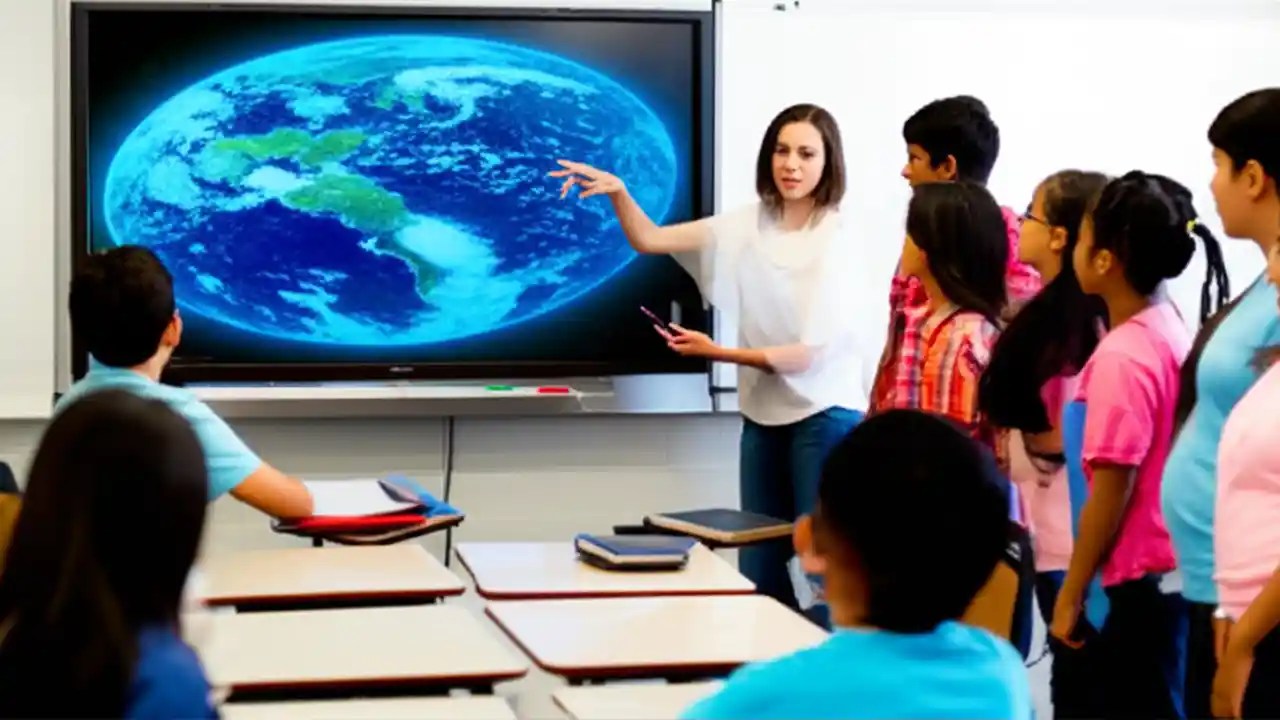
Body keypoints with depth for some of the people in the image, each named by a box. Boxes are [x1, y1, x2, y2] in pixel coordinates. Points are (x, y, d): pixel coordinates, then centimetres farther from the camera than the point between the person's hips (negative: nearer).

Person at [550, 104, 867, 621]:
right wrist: (617, 193, -16)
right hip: (763, 413, 6)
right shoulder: (750, 225, 5)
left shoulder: (835, 243, -11)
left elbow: (809, 352, -15)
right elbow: (648, 240, 3)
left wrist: (717, 353, -15)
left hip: (823, 416, -6)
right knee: (757, 569, 10)